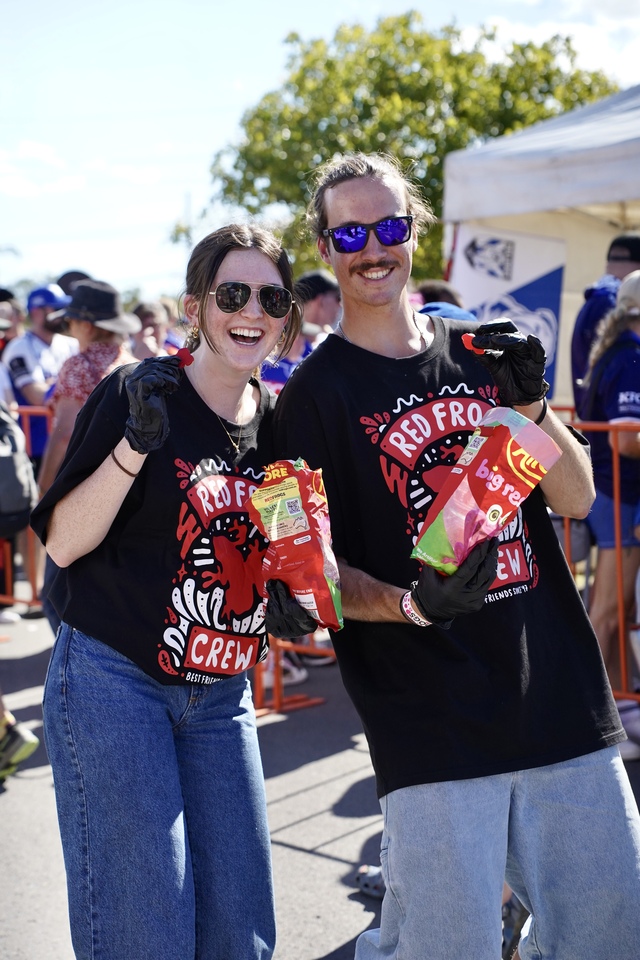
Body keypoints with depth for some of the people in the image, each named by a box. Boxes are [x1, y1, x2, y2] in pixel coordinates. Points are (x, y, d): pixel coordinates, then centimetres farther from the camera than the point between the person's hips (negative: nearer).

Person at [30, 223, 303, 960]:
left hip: (220, 695, 6)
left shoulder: (278, 419, 6)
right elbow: (63, 541, -15)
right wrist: (137, 443, -26)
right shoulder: (139, 394, -11)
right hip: (113, 682, -6)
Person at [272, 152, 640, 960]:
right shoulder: (315, 395, -1)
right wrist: (410, 603, -23)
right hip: (430, 726, -4)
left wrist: (531, 407, -7)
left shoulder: (482, 354, 12)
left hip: (561, 701, 5)